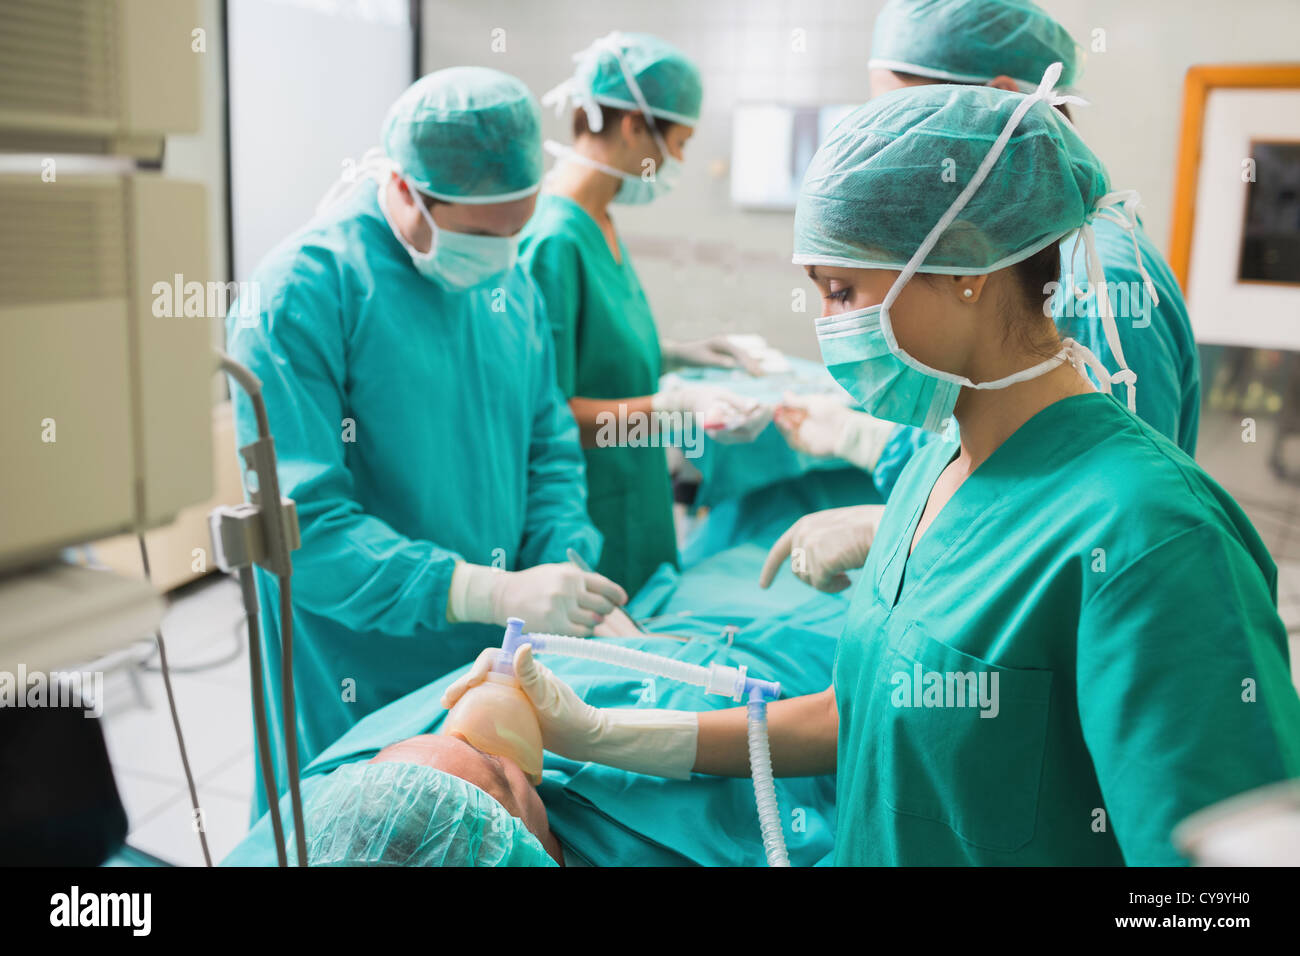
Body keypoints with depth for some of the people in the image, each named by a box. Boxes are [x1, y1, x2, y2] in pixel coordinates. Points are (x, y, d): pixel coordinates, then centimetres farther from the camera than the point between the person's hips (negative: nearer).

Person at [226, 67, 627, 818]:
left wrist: (569, 578, -9)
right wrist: (497, 594, -28)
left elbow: (550, 449, 9)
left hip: (493, 670, 6)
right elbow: (303, 528, -23)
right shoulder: (302, 293, -18)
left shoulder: (509, 281, 4)